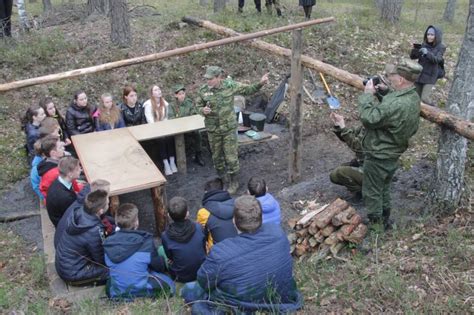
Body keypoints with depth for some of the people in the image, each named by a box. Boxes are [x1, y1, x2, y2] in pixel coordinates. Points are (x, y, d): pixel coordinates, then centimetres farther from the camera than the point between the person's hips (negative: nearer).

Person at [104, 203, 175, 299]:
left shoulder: (108, 243, -13)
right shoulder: (146, 241, -22)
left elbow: (108, 265, 6)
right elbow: (159, 266, -6)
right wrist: (162, 261, 18)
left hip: (115, 294, 4)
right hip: (142, 291, -3)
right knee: (168, 282, 20)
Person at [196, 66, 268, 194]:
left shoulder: (230, 85, -12)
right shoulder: (203, 90, -9)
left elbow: (248, 90, 1)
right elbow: (199, 106, 5)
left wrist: (260, 84, -14)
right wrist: (203, 110, -18)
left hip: (229, 127, -2)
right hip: (213, 129, 2)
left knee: (231, 156, 0)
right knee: (217, 155, 16)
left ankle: (234, 182, 16)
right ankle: (222, 174, 41)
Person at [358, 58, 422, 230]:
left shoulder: (396, 104, -35)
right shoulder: (413, 97, -3)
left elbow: (368, 118, -28)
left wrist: (367, 94, -19)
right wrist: (382, 93, -3)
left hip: (378, 157, -9)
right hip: (393, 155, 10)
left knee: (372, 193, 10)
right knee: (384, 189, 27)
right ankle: (385, 221, 43)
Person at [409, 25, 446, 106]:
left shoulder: (440, 47, -5)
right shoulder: (424, 45, 5)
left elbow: (436, 60, -20)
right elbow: (412, 57, 1)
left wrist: (427, 53, -38)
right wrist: (414, 49, -21)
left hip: (430, 76, -4)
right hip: (419, 74, 4)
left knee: (425, 98, -13)